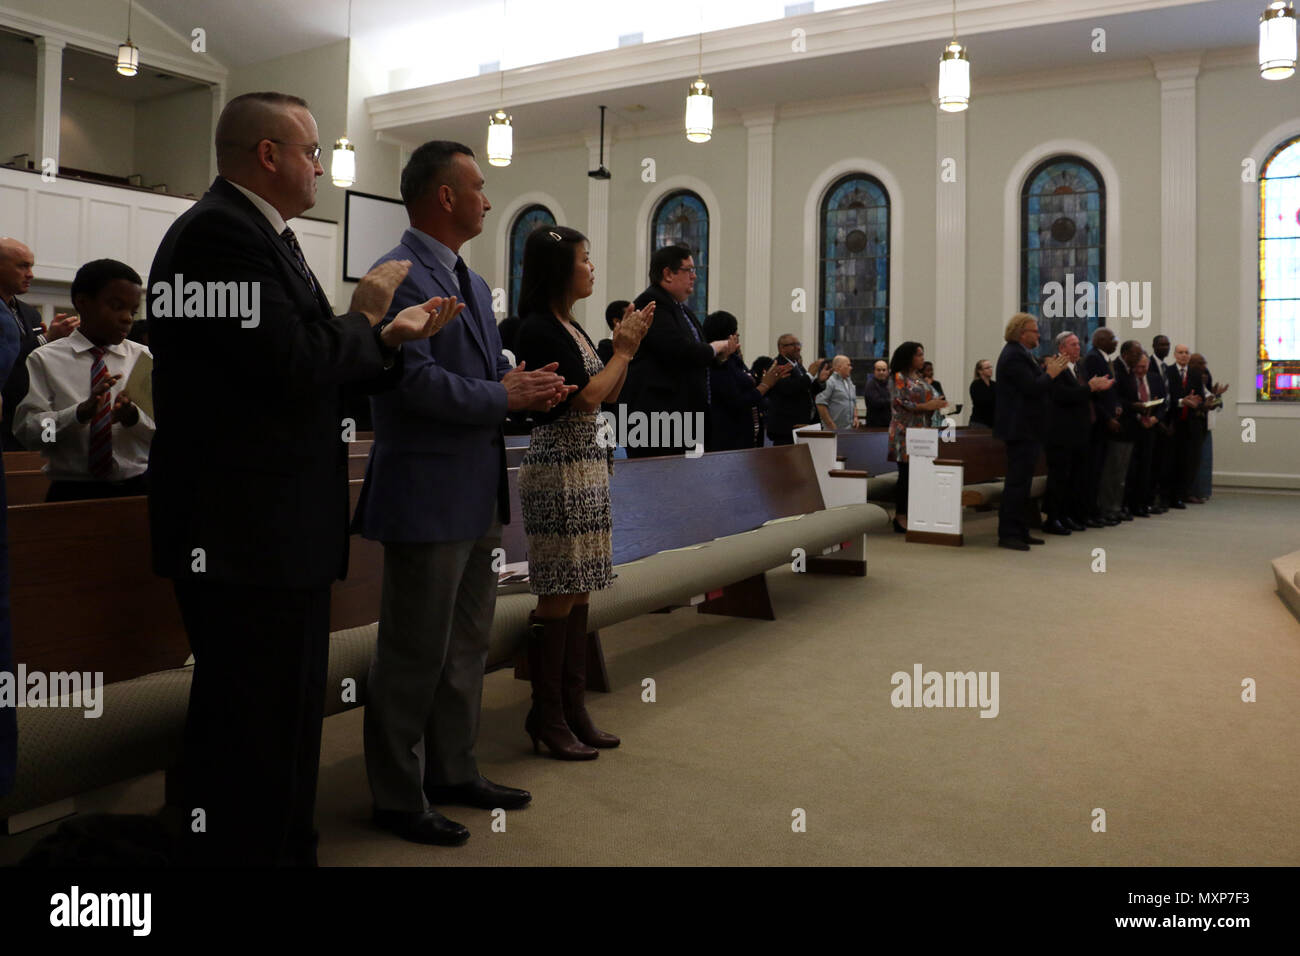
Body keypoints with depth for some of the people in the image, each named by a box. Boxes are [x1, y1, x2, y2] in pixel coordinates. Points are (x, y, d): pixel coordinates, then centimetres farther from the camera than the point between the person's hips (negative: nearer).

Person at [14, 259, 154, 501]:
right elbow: (26, 430, -2)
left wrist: (133, 416, -15)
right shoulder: (45, 360, 7)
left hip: (138, 489, 1)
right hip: (73, 492, -1)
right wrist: (81, 412, -18)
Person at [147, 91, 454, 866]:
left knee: (289, 722, 20)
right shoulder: (220, 231, -15)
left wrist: (391, 338, 9)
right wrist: (365, 314, -7)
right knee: (254, 734, -1)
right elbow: (293, 370, -23)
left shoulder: (263, 236, 15)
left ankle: (289, 851, 36)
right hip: (243, 533, -11)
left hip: (282, 531, 11)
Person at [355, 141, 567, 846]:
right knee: (416, 655, 1)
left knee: (466, 647, 18)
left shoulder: (472, 283, 18)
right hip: (426, 496, -10)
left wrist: (526, 385, -1)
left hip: (478, 496, 10)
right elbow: (416, 380, -23)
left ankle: (454, 772, 33)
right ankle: (397, 798, 17)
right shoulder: (400, 275, -13)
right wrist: (505, 397, -13)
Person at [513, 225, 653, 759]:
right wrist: (623, 350, -5)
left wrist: (629, 346, 7)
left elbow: (609, 396, 18)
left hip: (588, 463, 9)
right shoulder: (540, 329, -12)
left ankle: (573, 709, 17)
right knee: (559, 596, -4)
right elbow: (585, 398, -16)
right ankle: (547, 718, 6)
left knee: (579, 593, 10)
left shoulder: (572, 328, 16)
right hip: (558, 468, -9)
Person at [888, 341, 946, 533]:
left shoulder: (920, 378, 19)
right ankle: (900, 517, 1)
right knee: (905, 475, -5)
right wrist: (927, 406, -17)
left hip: (922, 431, 7)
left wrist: (937, 403, 2)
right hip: (905, 432, -7)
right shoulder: (898, 378, -5)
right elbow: (900, 403, -14)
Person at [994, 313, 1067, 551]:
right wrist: (1051, 373, -8)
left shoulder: (1020, 354, 17)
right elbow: (1032, 387, -23)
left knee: (1021, 482, 14)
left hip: (1027, 429, 11)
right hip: (1020, 429, -11)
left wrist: (1048, 371, 6)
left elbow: (1035, 386, 17)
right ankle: (1008, 534, -5)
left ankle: (1019, 531, 20)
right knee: (1017, 482, -8)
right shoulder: (1014, 356, -15)